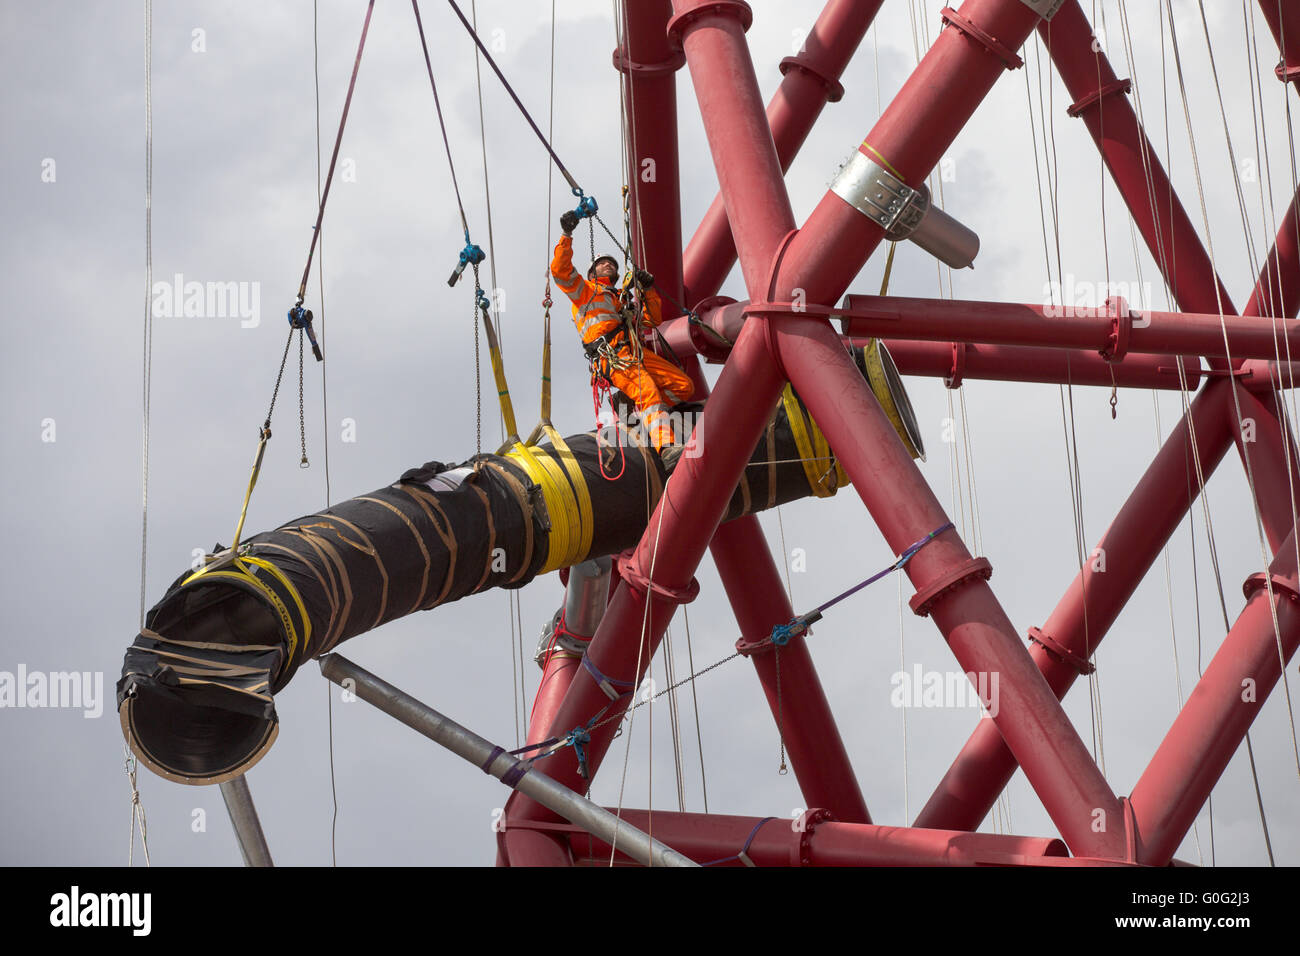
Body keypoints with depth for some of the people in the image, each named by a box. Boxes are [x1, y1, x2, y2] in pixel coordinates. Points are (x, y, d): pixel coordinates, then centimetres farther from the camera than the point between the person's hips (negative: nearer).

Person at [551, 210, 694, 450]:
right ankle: (664, 448, -44)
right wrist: (566, 236, -2)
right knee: (648, 390, -30)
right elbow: (560, 271, 5)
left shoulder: (623, 299, 38)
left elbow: (653, 320, 32)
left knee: (684, 386, -4)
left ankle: (633, 405, 3)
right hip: (609, 356, -7)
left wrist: (648, 289, 21)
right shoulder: (584, 290, 22)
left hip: (634, 351, 7)